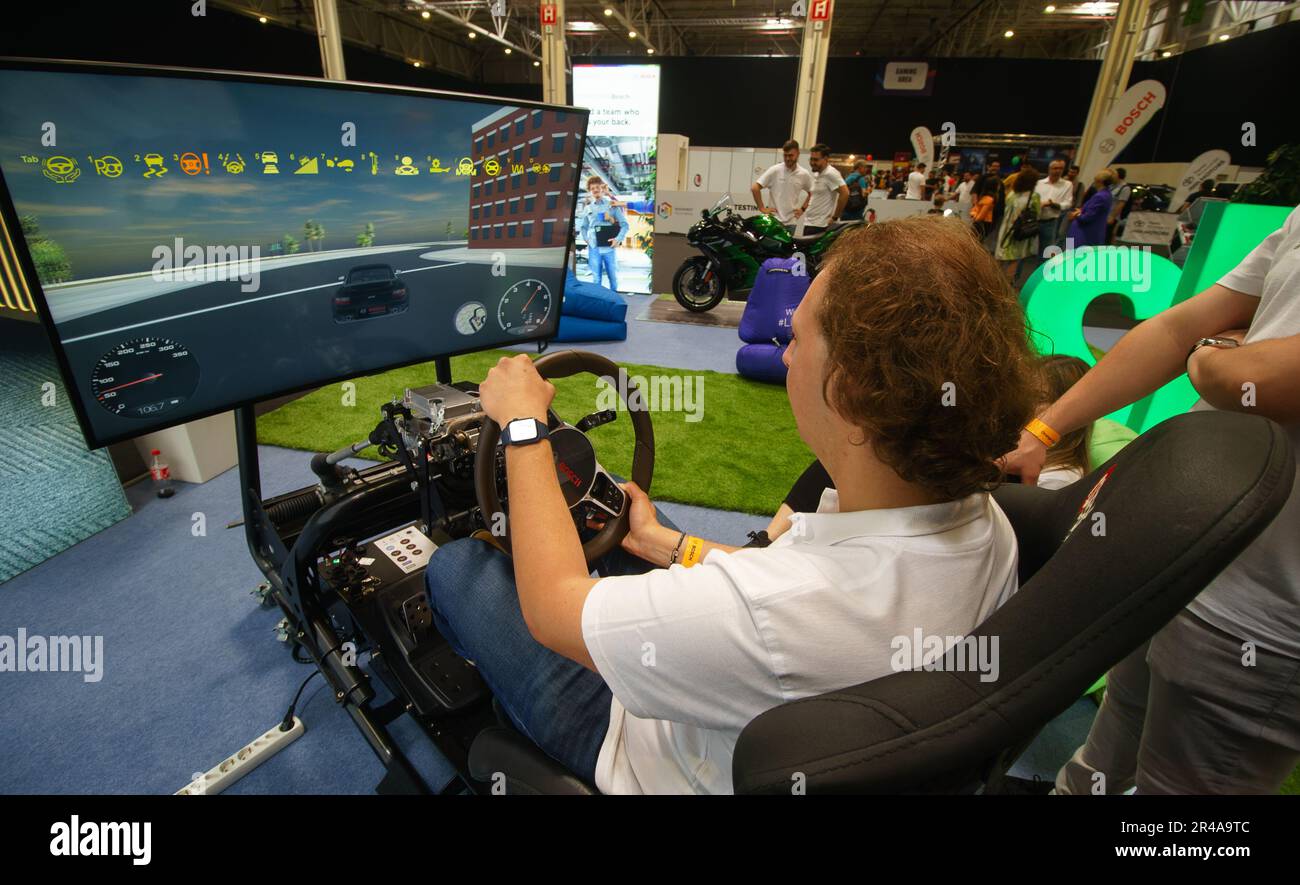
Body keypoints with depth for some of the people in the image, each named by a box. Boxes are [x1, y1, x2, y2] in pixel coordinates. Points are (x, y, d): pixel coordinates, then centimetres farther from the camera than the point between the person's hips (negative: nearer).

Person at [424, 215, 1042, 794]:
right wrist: (666, 542, 8)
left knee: (456, 566, 6)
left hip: (648, 763, -5)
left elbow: (553, 602, -28)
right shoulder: (985, 526, -20)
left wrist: (523, 423, -16)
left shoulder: (767, 612, -47)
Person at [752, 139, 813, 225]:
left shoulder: (804, 174, 4)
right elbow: (754, 188, -6)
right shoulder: (774, 170, -5)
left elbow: (812, 193, 19)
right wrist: (762, 208, -7)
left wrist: (802, 208, 7)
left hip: (791, 221, 3)